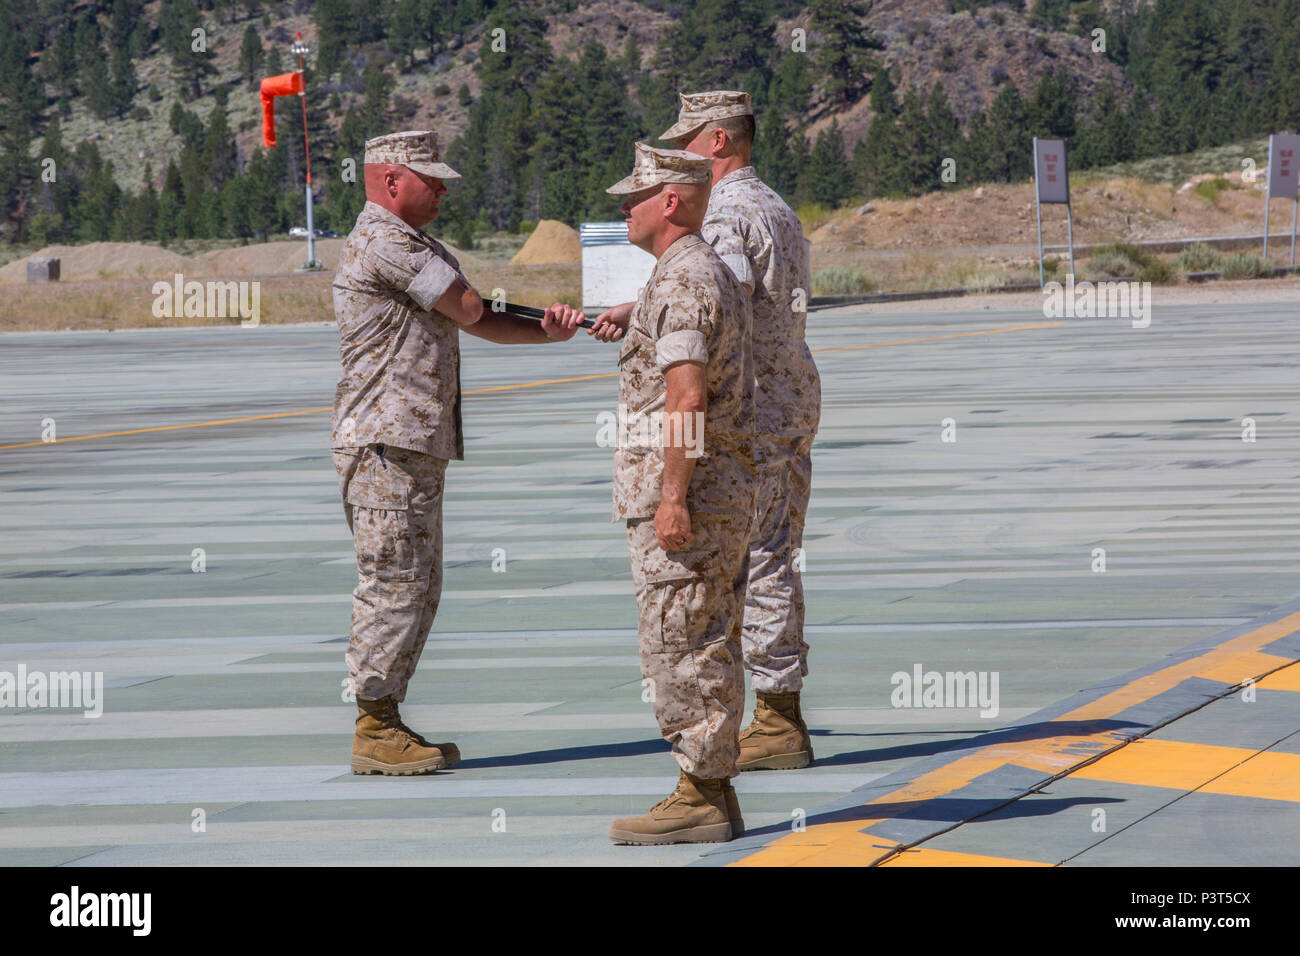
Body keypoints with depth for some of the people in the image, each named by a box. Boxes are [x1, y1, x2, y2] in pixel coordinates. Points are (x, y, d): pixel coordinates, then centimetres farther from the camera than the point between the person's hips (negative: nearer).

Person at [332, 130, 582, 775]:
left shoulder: (416, 248, 22)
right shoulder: (382, 244, -13)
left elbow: (478, 322, 20)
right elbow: (467, 309, -12)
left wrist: (544, 333, 3)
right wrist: (449, 284, 12)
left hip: (416, 448, 11)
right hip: (386, 446, -11)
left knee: (416, 590, 12)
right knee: (394, 586, -9)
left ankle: (385, 723, 16)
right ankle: (375, 733, -6)